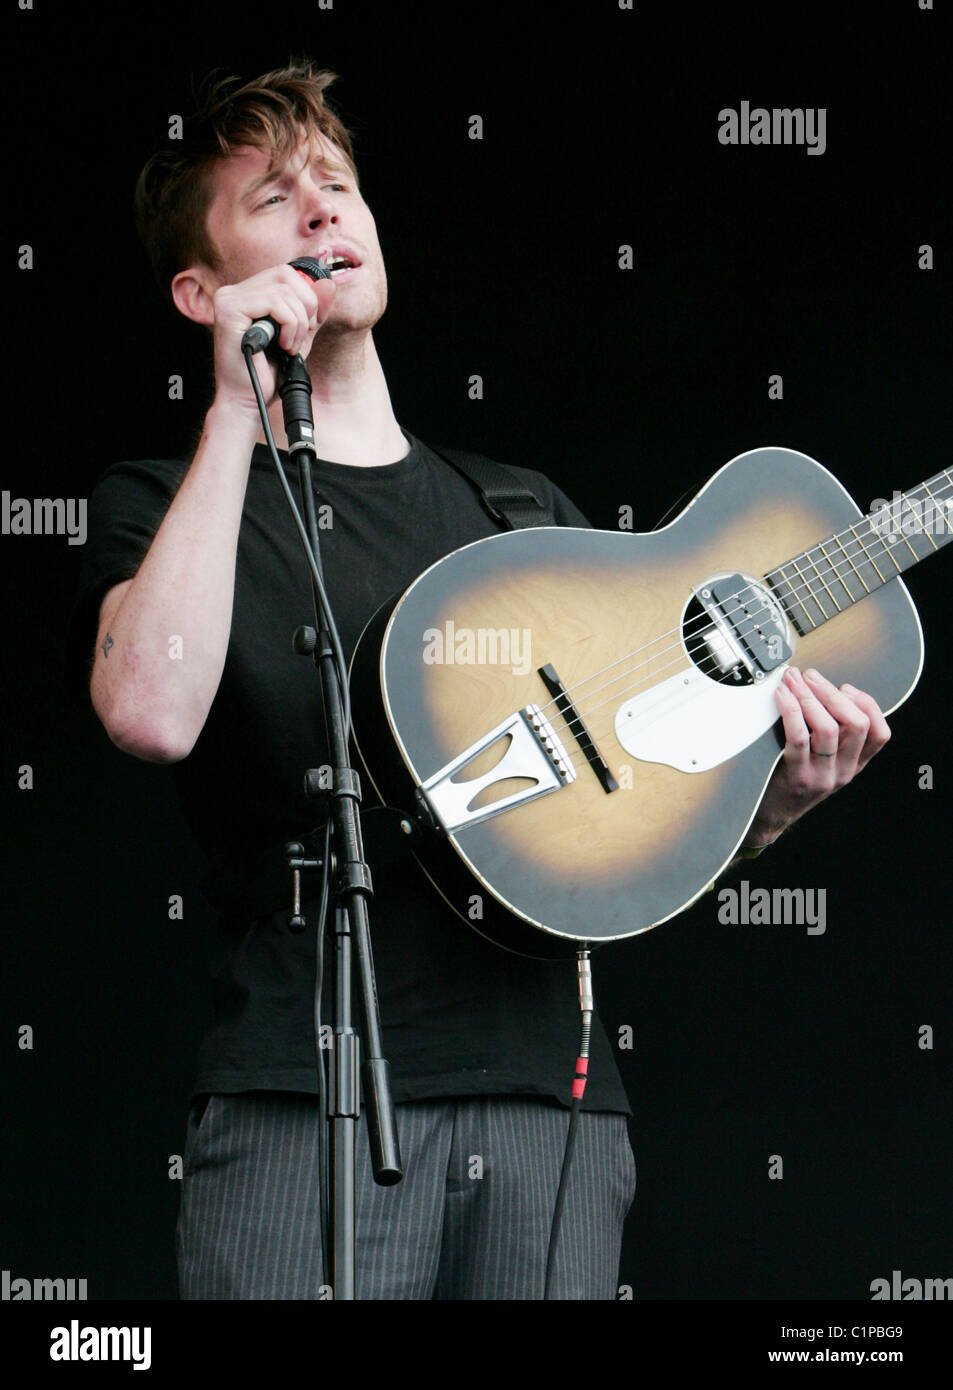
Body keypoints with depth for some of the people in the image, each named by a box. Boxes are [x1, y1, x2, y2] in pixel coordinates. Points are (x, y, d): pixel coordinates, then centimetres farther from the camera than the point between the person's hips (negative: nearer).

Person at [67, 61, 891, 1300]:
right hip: (305, 1105, -4)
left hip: (552, 1103, 4)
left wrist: (782, 790, 0)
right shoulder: (160, 504, 9)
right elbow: (152, 711, -14)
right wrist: (239, 410, -10)